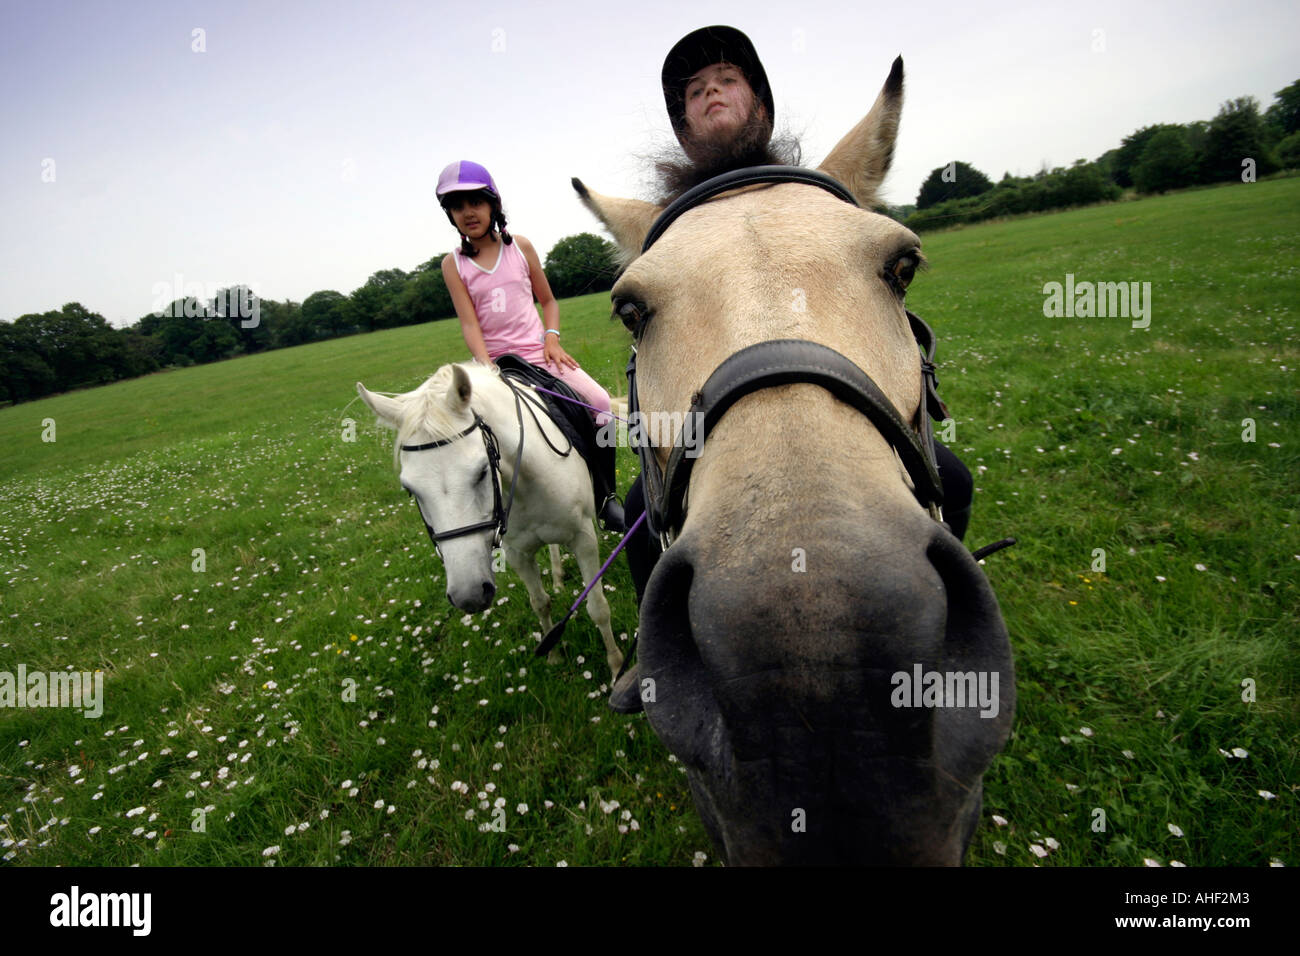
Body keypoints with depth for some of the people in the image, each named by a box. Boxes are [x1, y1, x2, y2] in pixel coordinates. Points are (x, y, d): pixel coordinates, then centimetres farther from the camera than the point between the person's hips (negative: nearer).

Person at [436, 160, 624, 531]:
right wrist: (488, 370, -21)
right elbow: (469, 323, -6)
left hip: (539, 354, 0)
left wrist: (552, 337, -6)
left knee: (599, 401, -16)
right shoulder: (453, 264, 2)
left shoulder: (520, 247, 6)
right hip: (496, 364, 0)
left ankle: (605, 498, -2)